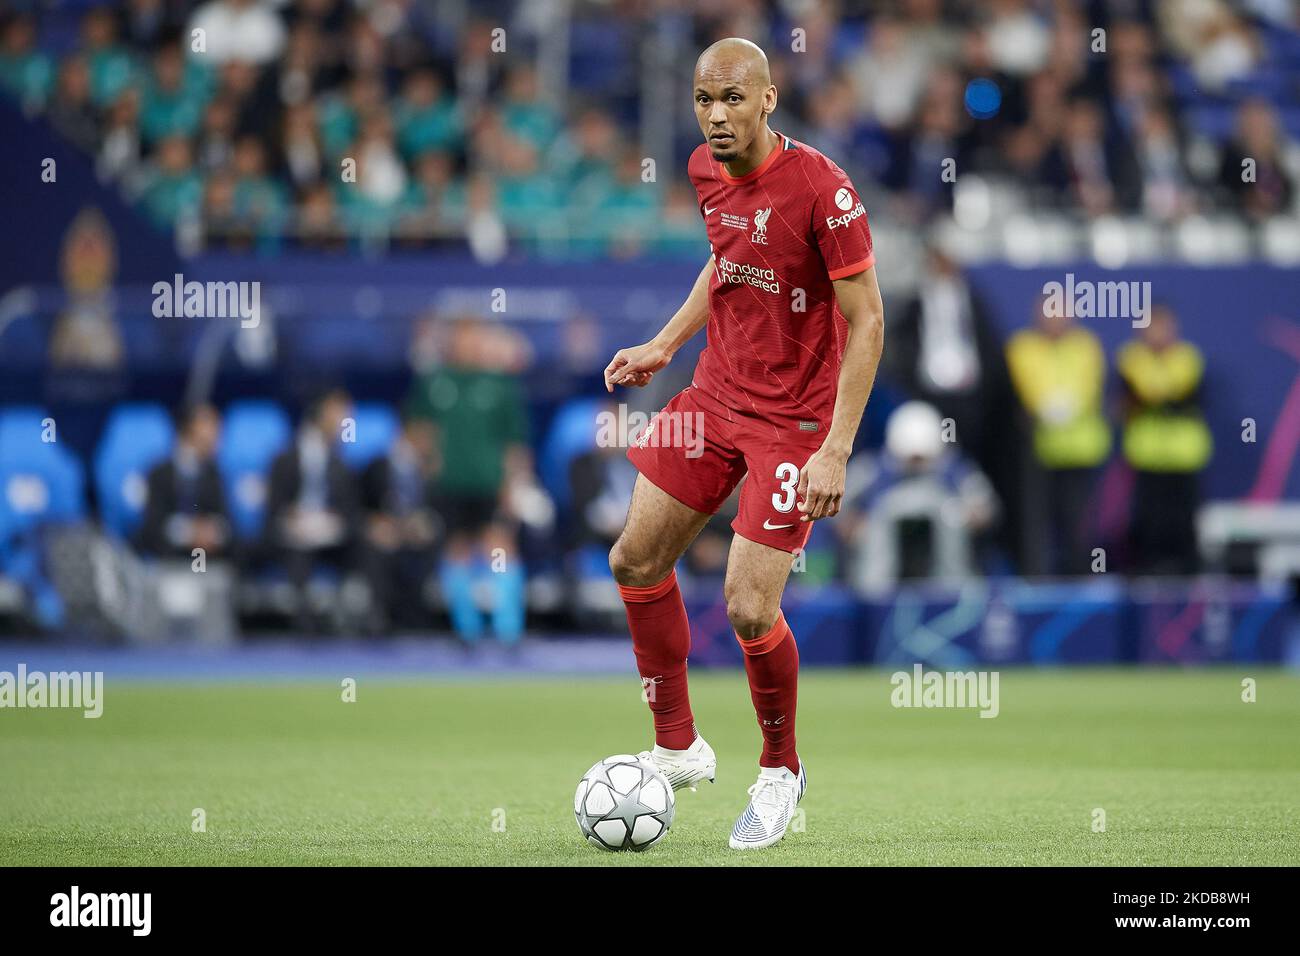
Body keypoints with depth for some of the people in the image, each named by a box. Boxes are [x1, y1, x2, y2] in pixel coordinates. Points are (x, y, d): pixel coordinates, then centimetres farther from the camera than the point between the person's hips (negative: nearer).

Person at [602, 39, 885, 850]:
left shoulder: (823, 190, -22)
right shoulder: (707, 171, 1)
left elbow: (866, 321, -19)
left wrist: (836, 450, -22)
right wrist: (663, 347, 14)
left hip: (795, 420, -7)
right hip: (716, 395, 7)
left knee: (749, 608, -11)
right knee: (636, 560, 7)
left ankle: (782, 772, 14)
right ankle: (679, 747, 23)